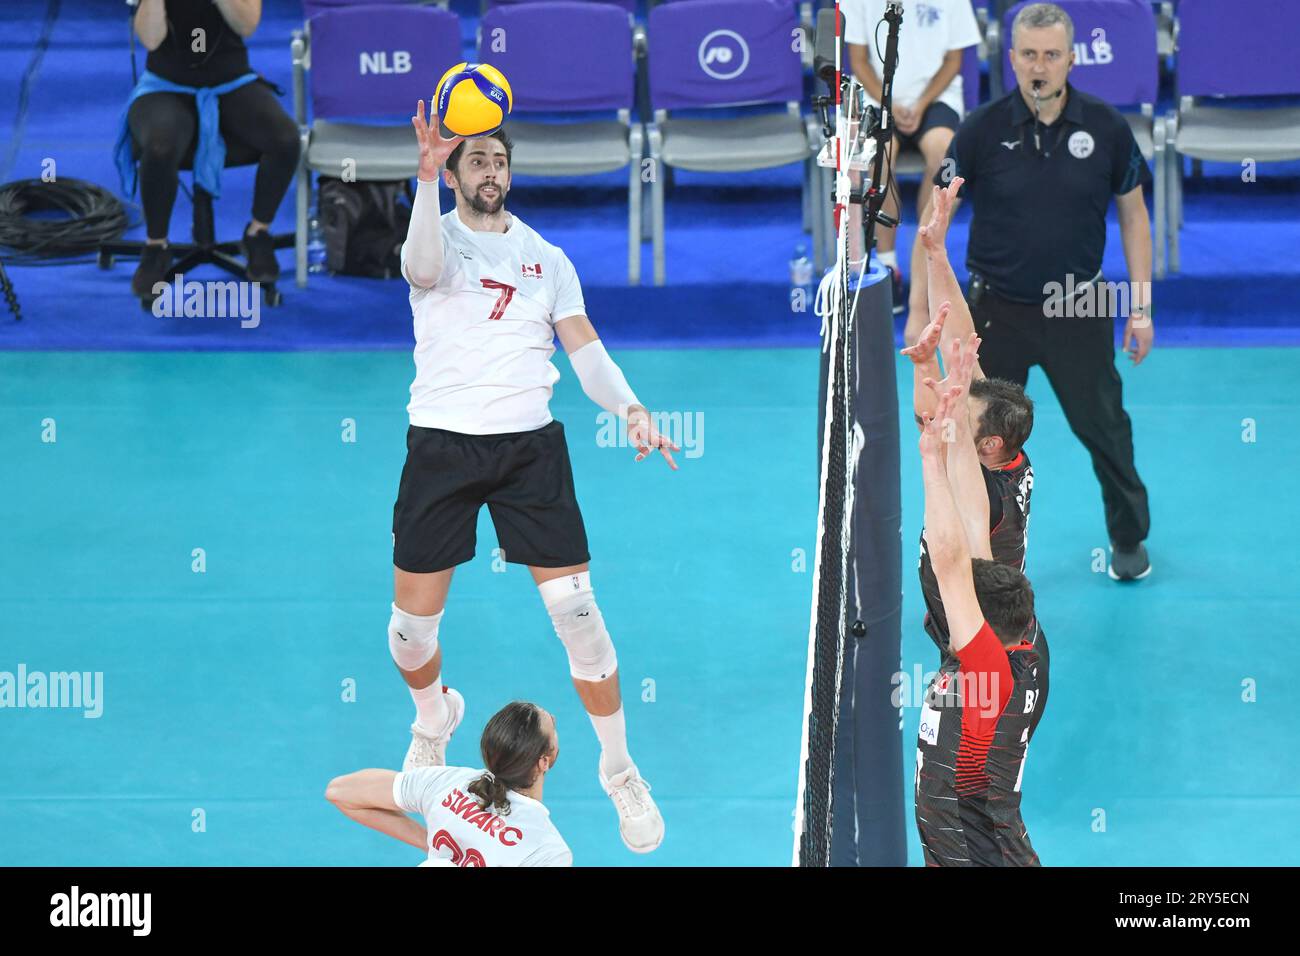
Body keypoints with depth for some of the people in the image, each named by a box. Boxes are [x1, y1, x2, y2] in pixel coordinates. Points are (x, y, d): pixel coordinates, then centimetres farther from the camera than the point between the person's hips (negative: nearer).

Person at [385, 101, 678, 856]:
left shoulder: (546, 257, 13)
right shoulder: (438, 234, 5)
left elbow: (583, 345, 6)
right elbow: (423, 267, -20)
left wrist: (629, 408, -12)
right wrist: (427, 173, -35)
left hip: (530, 444, 1)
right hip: (442, 444, -1)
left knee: (575, 607, -9)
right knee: (413, 623, 2)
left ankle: (619, 767, 4)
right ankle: (435, 716, 36)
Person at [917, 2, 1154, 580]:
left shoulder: (1106, 127, -7)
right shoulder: (980, 131, -11)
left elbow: (1133, 216, 4)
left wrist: (1141, 308, 2)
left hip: (1080, 309, 1)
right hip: (996, 310, -1)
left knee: (1104, 427, 14)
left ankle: (1129, 538, 37)